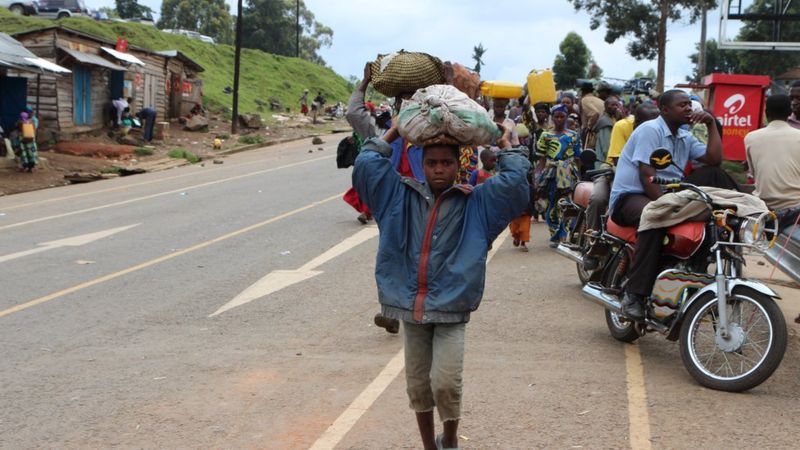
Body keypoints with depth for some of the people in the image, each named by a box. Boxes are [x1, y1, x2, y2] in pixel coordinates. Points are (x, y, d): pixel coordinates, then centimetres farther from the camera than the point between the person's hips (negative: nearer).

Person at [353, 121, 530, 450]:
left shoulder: (477, 203, 3)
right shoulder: (402, 196, 7)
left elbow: (515, 182, -6)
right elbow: (366, 164, 4)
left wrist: (505, 145, 5)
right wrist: (395, 132, 11)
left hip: (451, 309, -3)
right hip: (411, 307, 3)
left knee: (446, 383, -13)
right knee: (417, 385, 11)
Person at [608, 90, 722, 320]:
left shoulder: (685, 138, 17)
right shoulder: (650, 130, -10)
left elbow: (714, 159, 5)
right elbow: (647, 176, -19)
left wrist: (711, 124, 2)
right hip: (630, 196, -8)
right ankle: (634, 295, -38)